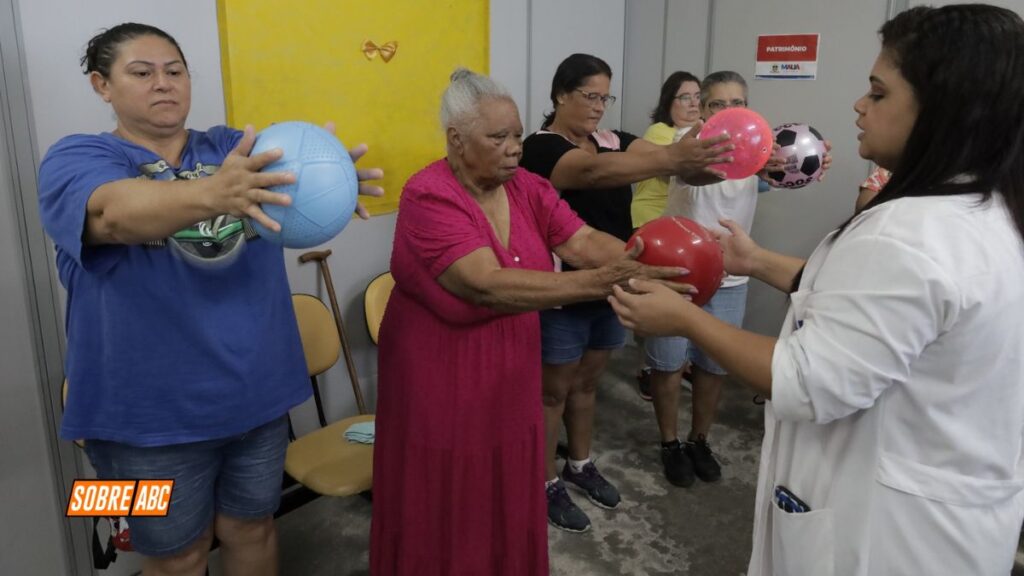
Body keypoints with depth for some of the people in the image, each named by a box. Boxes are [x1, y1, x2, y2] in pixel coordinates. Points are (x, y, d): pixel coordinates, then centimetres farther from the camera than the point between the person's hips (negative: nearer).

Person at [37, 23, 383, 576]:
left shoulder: (232, 148, 4)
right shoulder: (76, 158, -6)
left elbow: (289, 175, -16)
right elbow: (115, 212, -29)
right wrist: (212, 194, -50)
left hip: (256, 394, 3)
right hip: (152, 410, -3)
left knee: (250, 529, 20)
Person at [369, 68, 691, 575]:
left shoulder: (528, 188, -2)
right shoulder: (428, 196, -23)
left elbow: (583, 241, -14)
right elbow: (488, 286, -35)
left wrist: (644, 265, -34)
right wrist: (600, 283, -44)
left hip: (510, 372, 6)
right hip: (442, 382, -5)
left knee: (508, 502, 20)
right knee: (447, 513, 12)